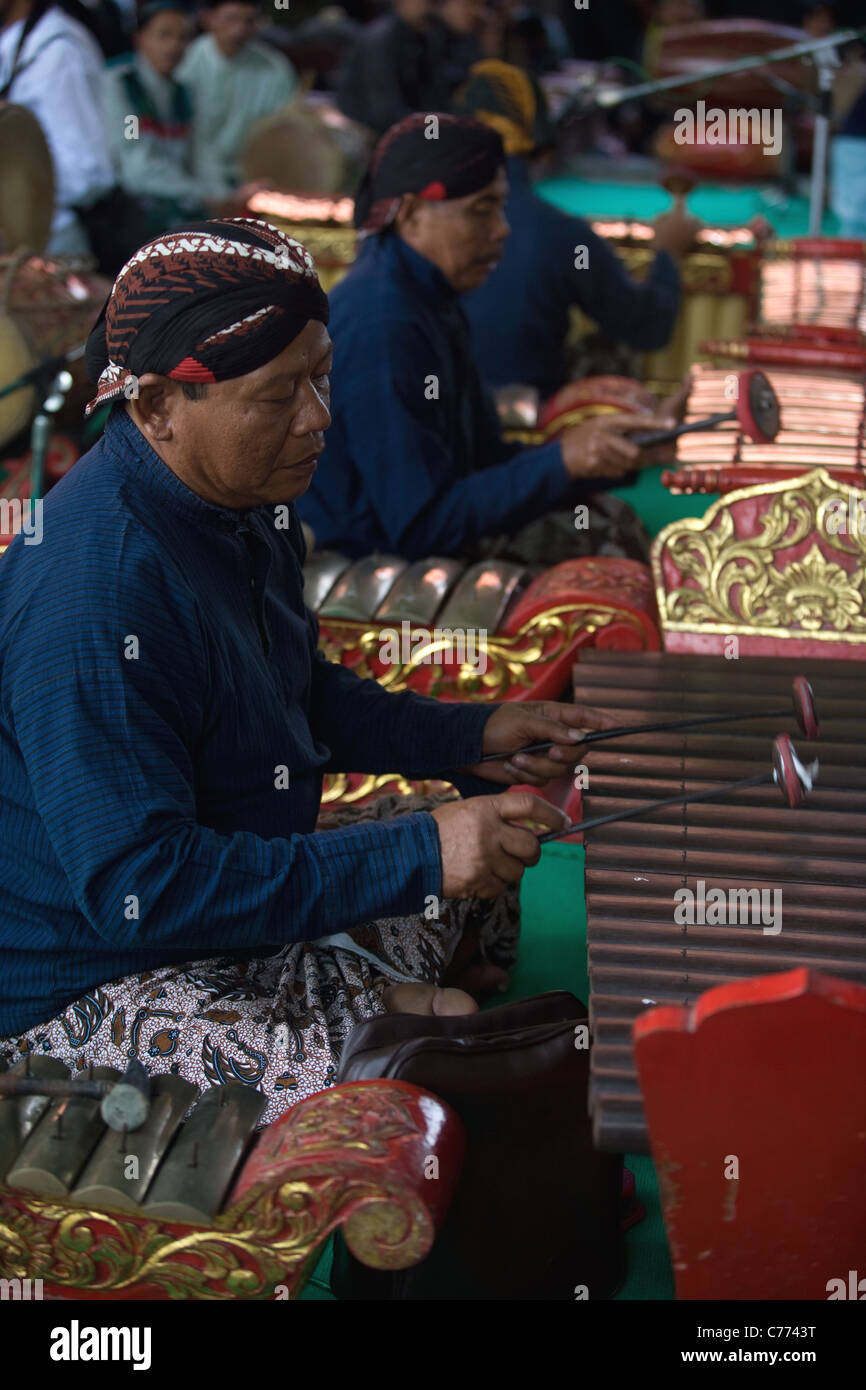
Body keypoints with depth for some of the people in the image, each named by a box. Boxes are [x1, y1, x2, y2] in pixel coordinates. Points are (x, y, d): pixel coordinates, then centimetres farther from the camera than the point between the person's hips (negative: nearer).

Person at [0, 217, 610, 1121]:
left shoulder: (244, 503, 1)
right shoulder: (89, 602, -29)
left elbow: (307, 700, 17)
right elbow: (139, 889, -31)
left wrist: (477, 735, 3)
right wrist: (419, 856, -30)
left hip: (244, 882, 10)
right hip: (85, 989, -9)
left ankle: (341, 983, 5)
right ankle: (373, 1002, 0)